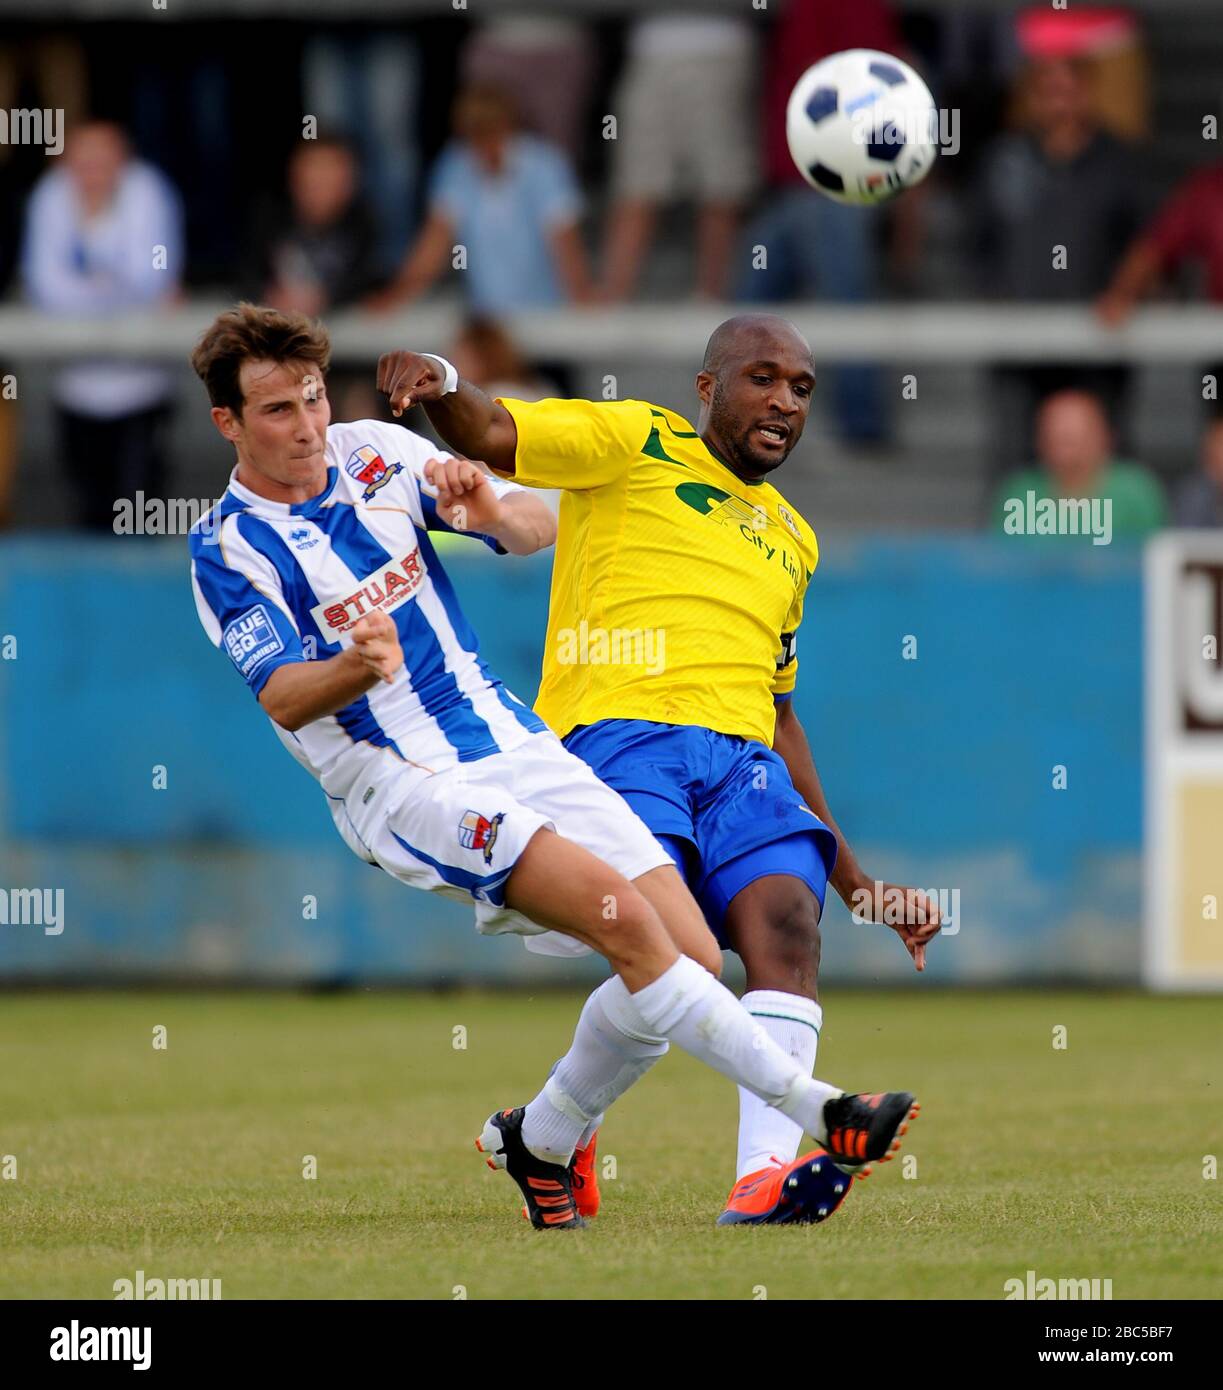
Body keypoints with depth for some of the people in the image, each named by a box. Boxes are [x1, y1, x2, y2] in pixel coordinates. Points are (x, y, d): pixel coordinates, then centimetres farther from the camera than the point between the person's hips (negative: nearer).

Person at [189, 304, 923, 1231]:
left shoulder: (378, 453, 10)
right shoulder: (228, 548, -4)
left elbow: (542, 528, 12)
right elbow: (282, 698, -17)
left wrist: (492, 511, -12)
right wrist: (357, 667, -39)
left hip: (511, 738, 6)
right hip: (406, 786, -6)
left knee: (692, 955, -5)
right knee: (625, 916, -27)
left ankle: (538, 1141, 16)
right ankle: (817, 1113, -25)